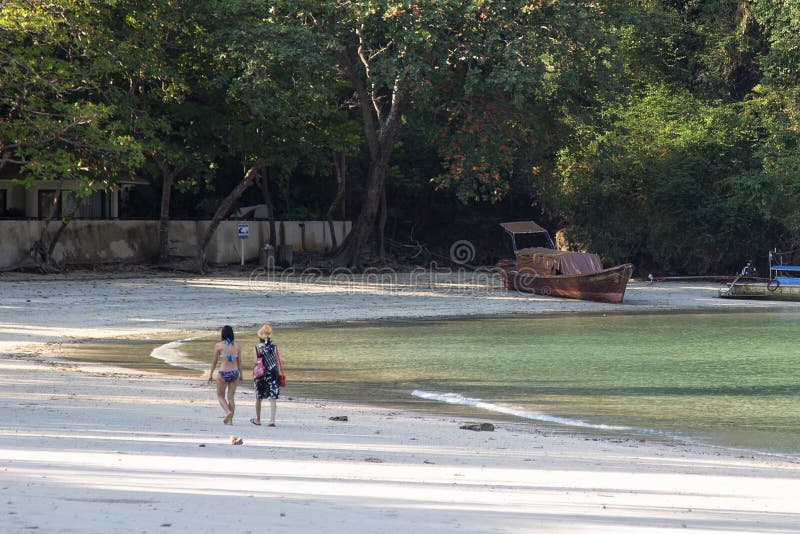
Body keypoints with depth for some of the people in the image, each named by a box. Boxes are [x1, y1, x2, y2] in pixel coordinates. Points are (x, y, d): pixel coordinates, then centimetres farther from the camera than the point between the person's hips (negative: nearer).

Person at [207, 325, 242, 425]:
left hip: (223, 373, -3)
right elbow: (239, 361, 6)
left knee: (220, 396, 15)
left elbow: (214, 361, -1)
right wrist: (241, 374, 16)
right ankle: (230, 419, 12)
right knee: (230, 397, 13)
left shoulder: (218, 345, -7)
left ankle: (228, 412, -9)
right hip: (235, 372, 3)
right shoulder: (237, 345, 2)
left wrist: (210, 374, 9)